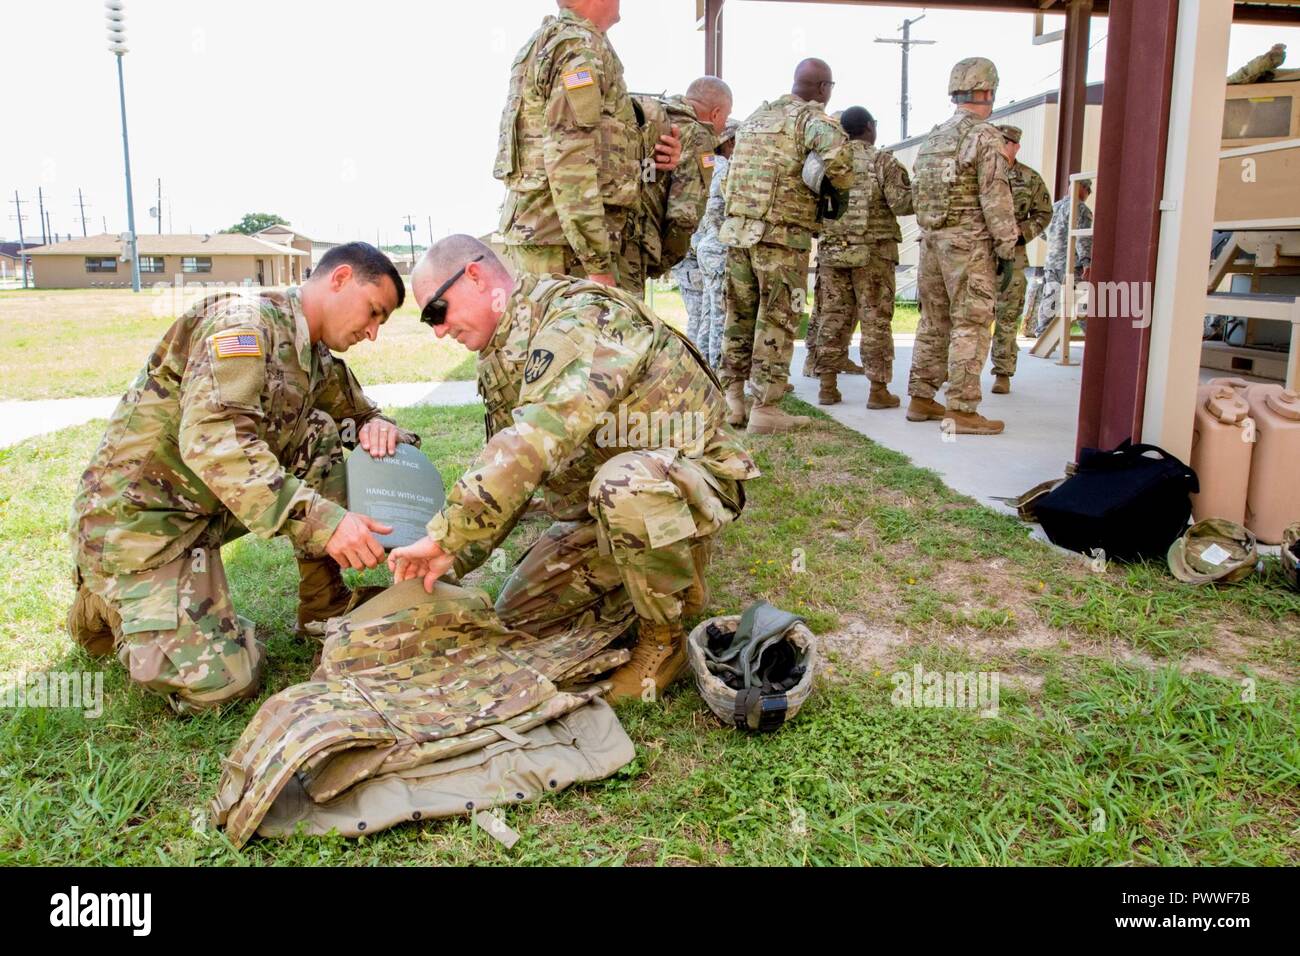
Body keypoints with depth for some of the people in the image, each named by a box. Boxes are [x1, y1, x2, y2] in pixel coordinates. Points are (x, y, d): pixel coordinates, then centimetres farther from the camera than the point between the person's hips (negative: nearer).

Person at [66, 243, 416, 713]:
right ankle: (106, 605, 9)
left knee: (329, 441, -3)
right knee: (222, 681, -17)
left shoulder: (318, 358, 7)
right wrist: (319, 520, -43)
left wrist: (379, 427, -9)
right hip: (137, 512, -8)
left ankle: (324, 608, 4)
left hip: (208, 507, 8)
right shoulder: (246, 321, -20)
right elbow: (212, 440, -34)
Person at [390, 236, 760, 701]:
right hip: (600, 507, 9)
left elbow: (536, 439, -38)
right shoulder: (500, 357, 6)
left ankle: (664, 641, -16)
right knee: (517, 616, 5)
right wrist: (452, 562, 0)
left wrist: (445, 536, -33)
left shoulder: (580, 313, -24)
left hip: (689, 474, -8)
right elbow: (505, 472, 11)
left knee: (625, 482, -41)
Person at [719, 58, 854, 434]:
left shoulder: (755, 117, 19)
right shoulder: (810, 116, -4)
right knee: (777, 322, 0)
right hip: (781, 236, -6)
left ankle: (733, 400, 17)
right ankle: (764, 409, 0)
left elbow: (730, 176, 21)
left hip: (737, 230, 6)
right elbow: (836, 152, -23)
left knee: (739, 317, 13)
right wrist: (839, 184, -6)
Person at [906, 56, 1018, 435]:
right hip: (970, 245, -8)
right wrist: (1007, 248, -9)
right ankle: (962, 410, -5)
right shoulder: (985, 136, -9)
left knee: (933, 323, 13)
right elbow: (996, 198, -13)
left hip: (931, 242, 8)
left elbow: (917, 194, 16)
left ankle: (921, 399, 18)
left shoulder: (932, 138, 14)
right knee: (970, 326, -5)